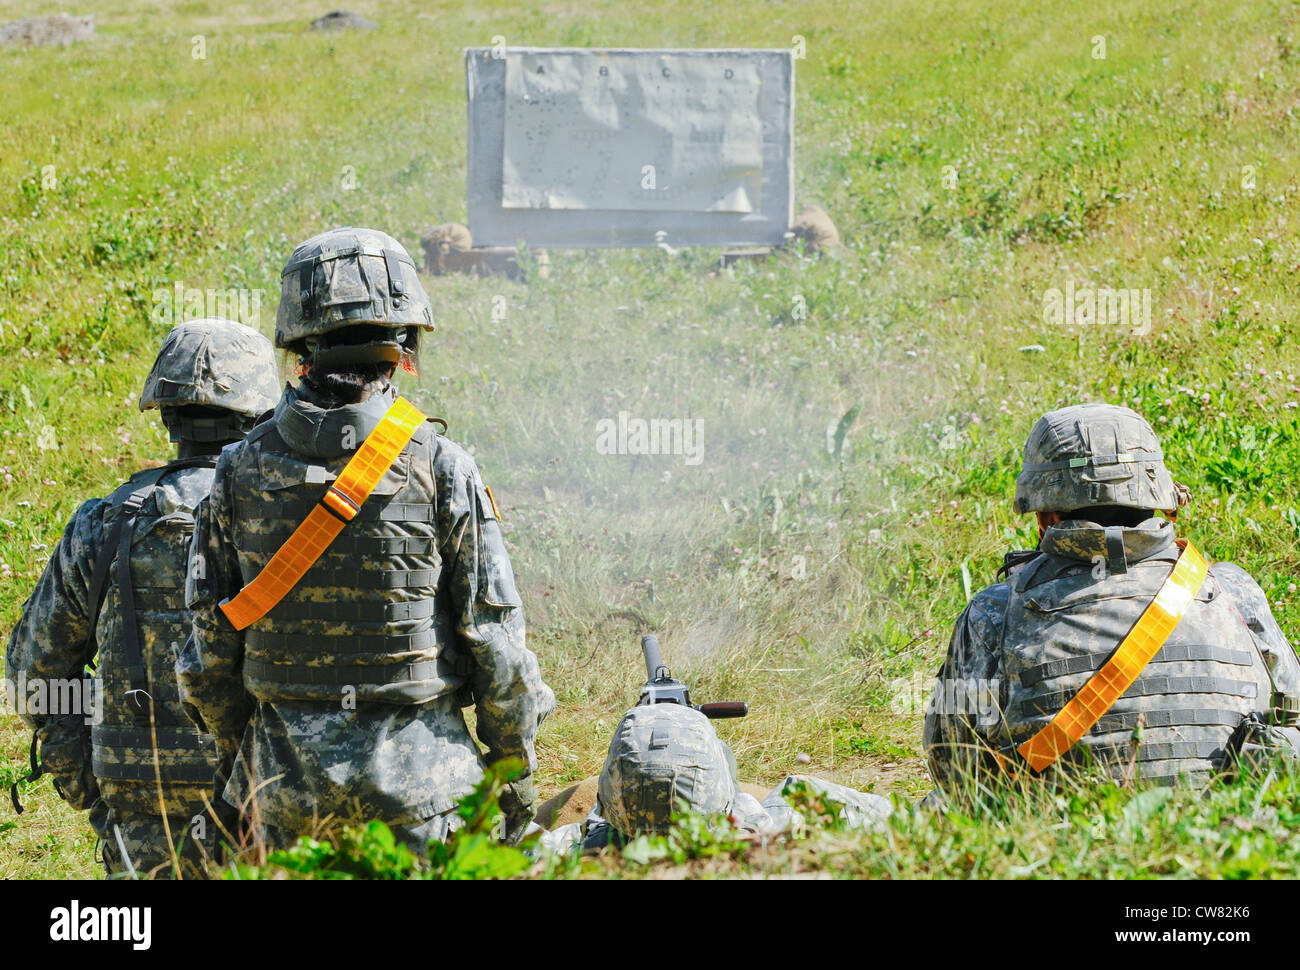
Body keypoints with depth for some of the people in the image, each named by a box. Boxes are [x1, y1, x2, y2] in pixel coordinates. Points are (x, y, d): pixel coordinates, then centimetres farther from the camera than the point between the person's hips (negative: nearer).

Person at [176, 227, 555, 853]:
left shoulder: (241, 470, -1)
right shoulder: (440, 467, -8)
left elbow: (213, 646, 4)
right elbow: (495, 642, -6)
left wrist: (233, 757, 18)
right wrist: (516, 770, 6)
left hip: (286, 777, 3)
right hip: (420, 771, -2)